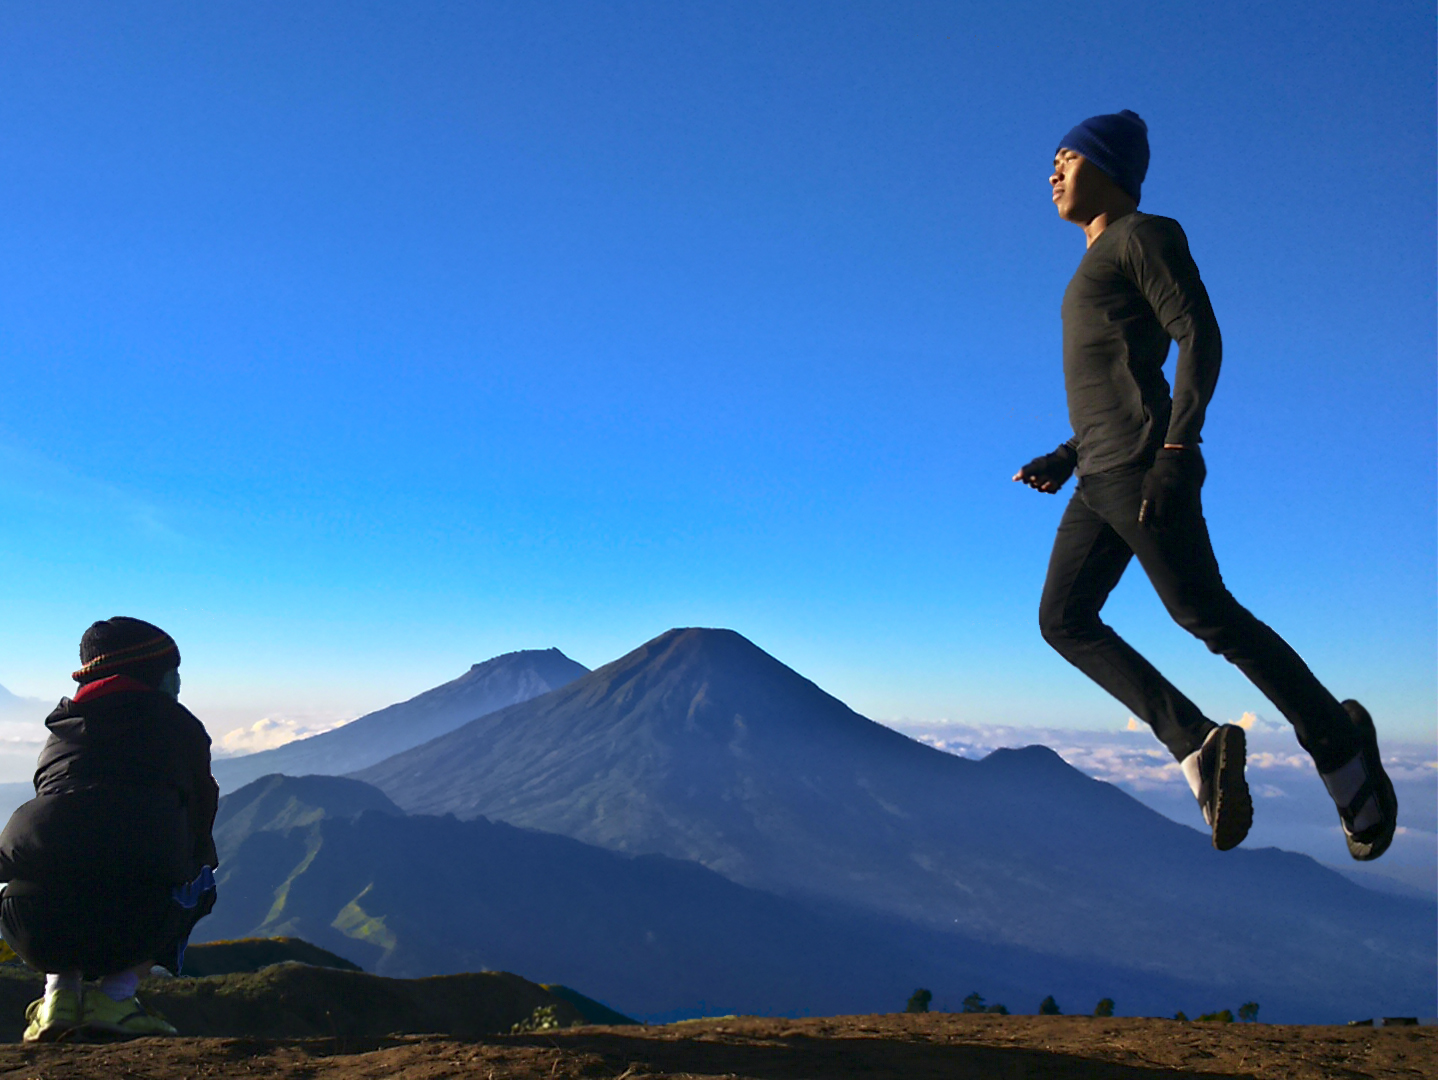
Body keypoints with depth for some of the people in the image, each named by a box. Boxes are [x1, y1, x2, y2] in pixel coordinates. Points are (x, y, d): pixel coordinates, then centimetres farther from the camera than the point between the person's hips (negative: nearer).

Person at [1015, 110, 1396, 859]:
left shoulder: (1146, 235, 2)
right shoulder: (1101, 263, 27)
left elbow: (1201, 338, -10)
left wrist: (1177, 452, -21)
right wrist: (1067, 458, 18)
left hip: (1141, 462, -9)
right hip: (1102, 476, 9)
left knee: (1206, 613, -9)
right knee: (1064, 620, -2)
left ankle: (1338, 745, 8)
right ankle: (1196, 745, -8)